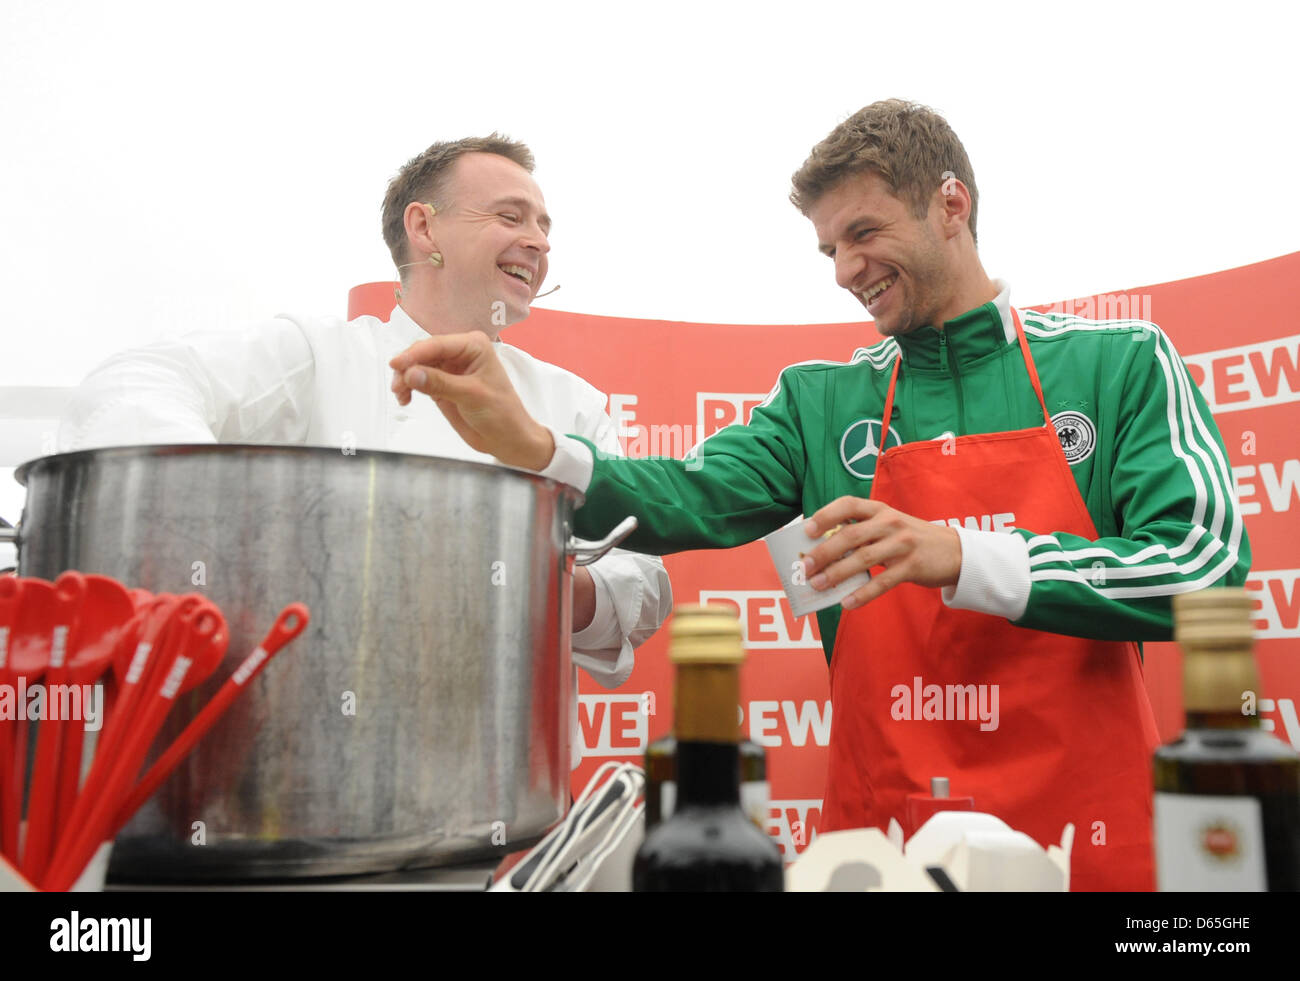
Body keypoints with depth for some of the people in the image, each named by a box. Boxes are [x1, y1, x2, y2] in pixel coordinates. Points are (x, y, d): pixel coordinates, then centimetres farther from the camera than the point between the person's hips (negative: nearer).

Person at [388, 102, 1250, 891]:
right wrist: (533, 450, -26)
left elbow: (1207, 565, -11)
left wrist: (962, 557, -23)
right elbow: (696, 499, -8)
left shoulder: (1120, 363, -1)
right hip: (879, 826, 2)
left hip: (1088, 835, -1)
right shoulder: (823, 400, 6)